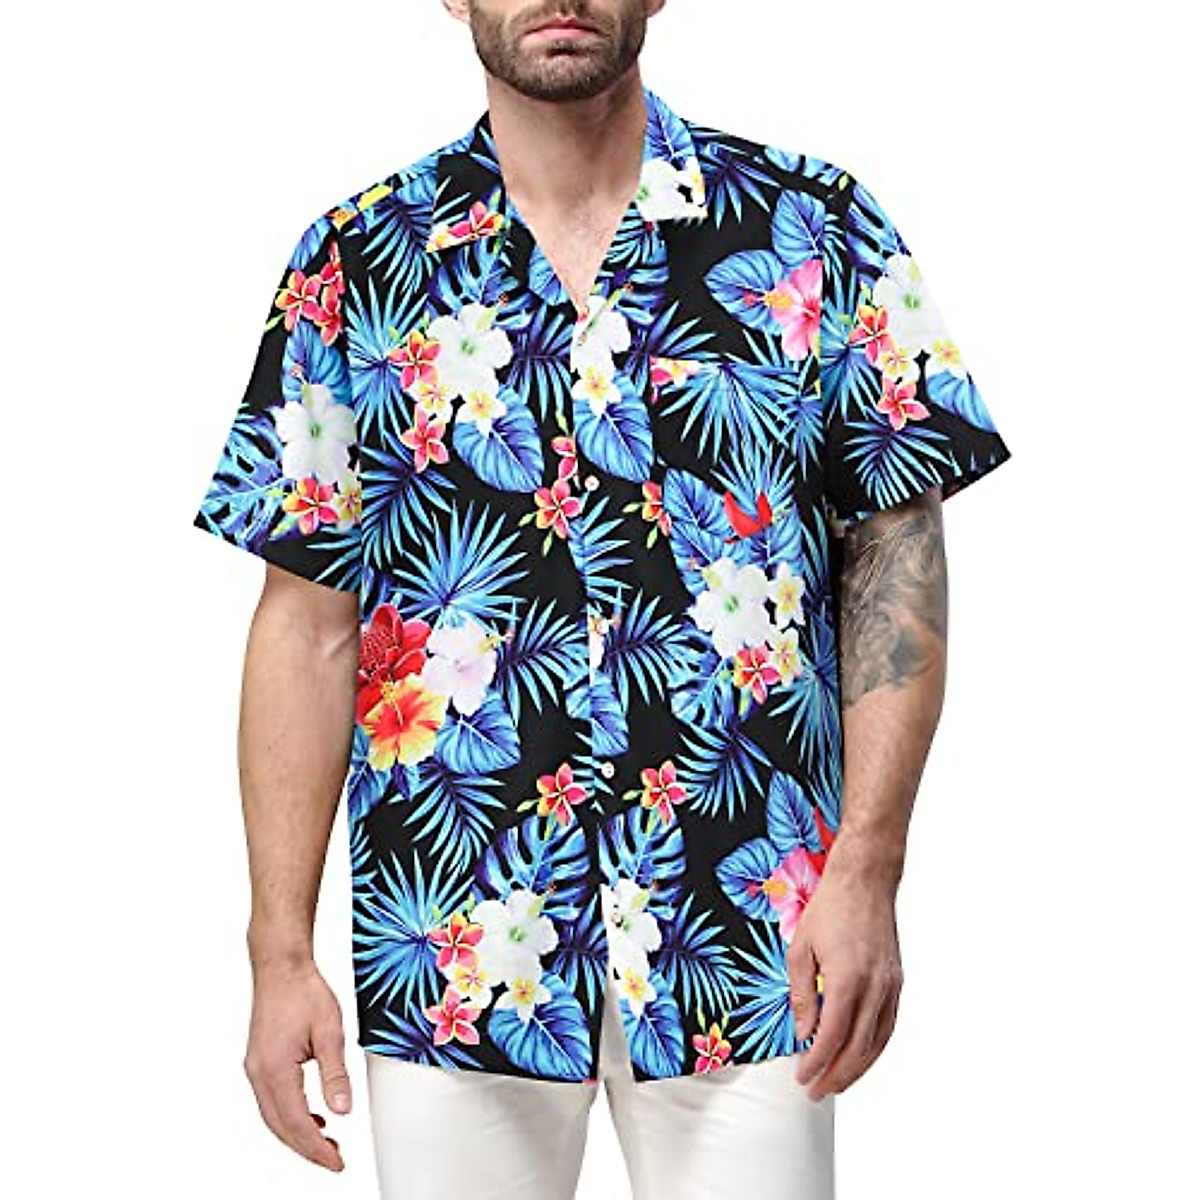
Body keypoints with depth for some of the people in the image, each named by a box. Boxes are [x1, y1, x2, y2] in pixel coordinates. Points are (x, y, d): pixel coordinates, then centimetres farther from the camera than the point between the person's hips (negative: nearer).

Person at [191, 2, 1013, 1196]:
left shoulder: (816, 230, 1)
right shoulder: (355, 267, 2)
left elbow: (895, 557, 1)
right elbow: (308, 627, 1)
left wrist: (867, 871, -9)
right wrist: (282, 953, -2)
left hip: (750, 936, 0)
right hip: (454, 949, 1)